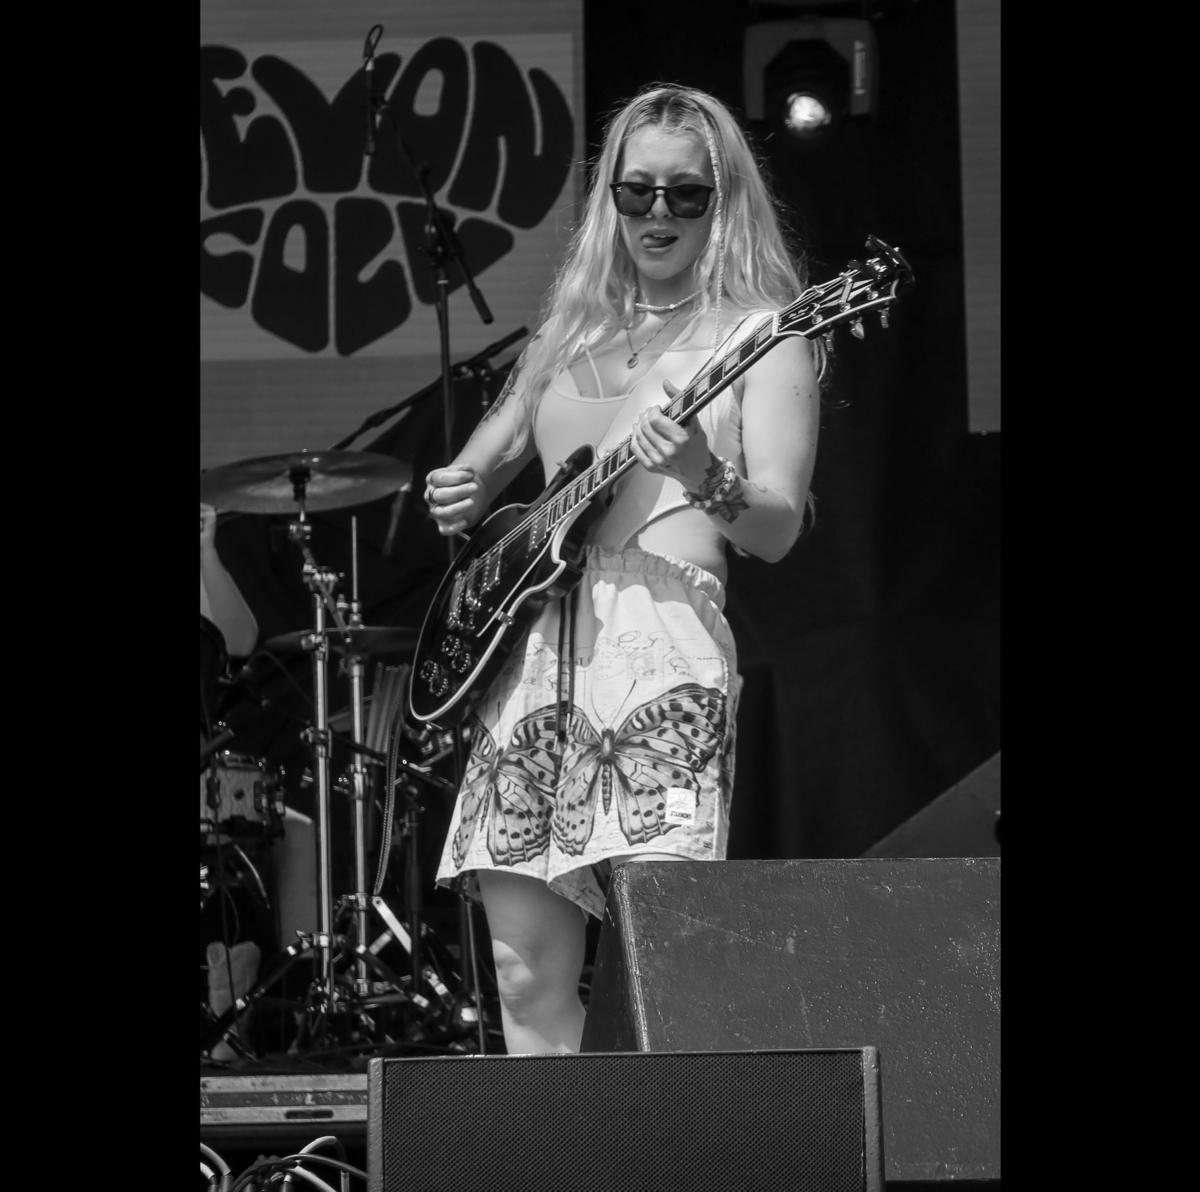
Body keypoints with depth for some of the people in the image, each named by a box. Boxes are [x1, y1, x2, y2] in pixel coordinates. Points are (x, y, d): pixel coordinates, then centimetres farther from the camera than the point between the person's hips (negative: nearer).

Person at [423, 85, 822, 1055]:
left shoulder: (757, 332, 5)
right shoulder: (572, 331, 22)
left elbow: (778, 529, -5)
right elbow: (483, 466, 30)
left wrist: (706, 481, -25)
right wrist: (456, 496, 7)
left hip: (660, 650, -6)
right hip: (531, 644, 6)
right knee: (530, 980, 1)